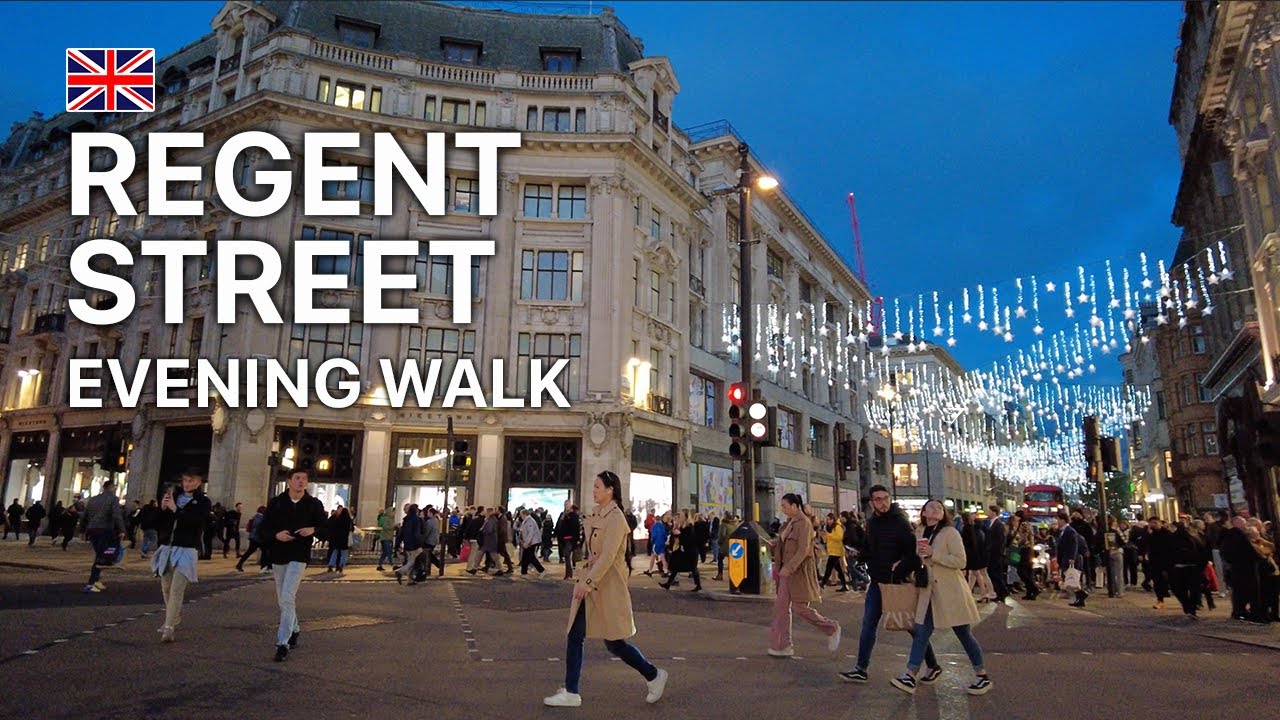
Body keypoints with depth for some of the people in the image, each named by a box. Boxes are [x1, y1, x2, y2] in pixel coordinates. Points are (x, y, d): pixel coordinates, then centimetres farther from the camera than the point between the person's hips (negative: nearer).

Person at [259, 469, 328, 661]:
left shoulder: (314, 504, -1)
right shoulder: (276, 503, 1)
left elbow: (325, 528, 3)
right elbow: (264, 528, 2)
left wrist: (313, 530, -19)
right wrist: (276, 534, -19)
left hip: (299, 556, -3)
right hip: (278, 555, 4)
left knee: (287, 597, -15)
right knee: (282, 599, 16)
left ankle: (282, 643, -13)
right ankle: (293, 631, 37)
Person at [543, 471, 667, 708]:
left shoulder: (616, 518, -16)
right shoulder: (596, 515, 9)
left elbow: (608, 556, -22)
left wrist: (588, 581, -23)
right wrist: (584, 579, 17)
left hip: (608, 585, -8)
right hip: (590, 582, 8)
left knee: (614, 643, 1)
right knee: (574, 637, 5)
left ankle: (654, 676, 21)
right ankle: (571, 693, 13)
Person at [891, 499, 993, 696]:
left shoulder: (950, 533, -10)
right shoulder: (919, 533, 8)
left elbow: (960, 561, -18)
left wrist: (933, 554, -23)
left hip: (951, 590, -5)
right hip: (929, 590, 5)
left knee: (963, 634, 4)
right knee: (921, 631, 1)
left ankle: (983, 677, 20)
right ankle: (910, 678, 1)